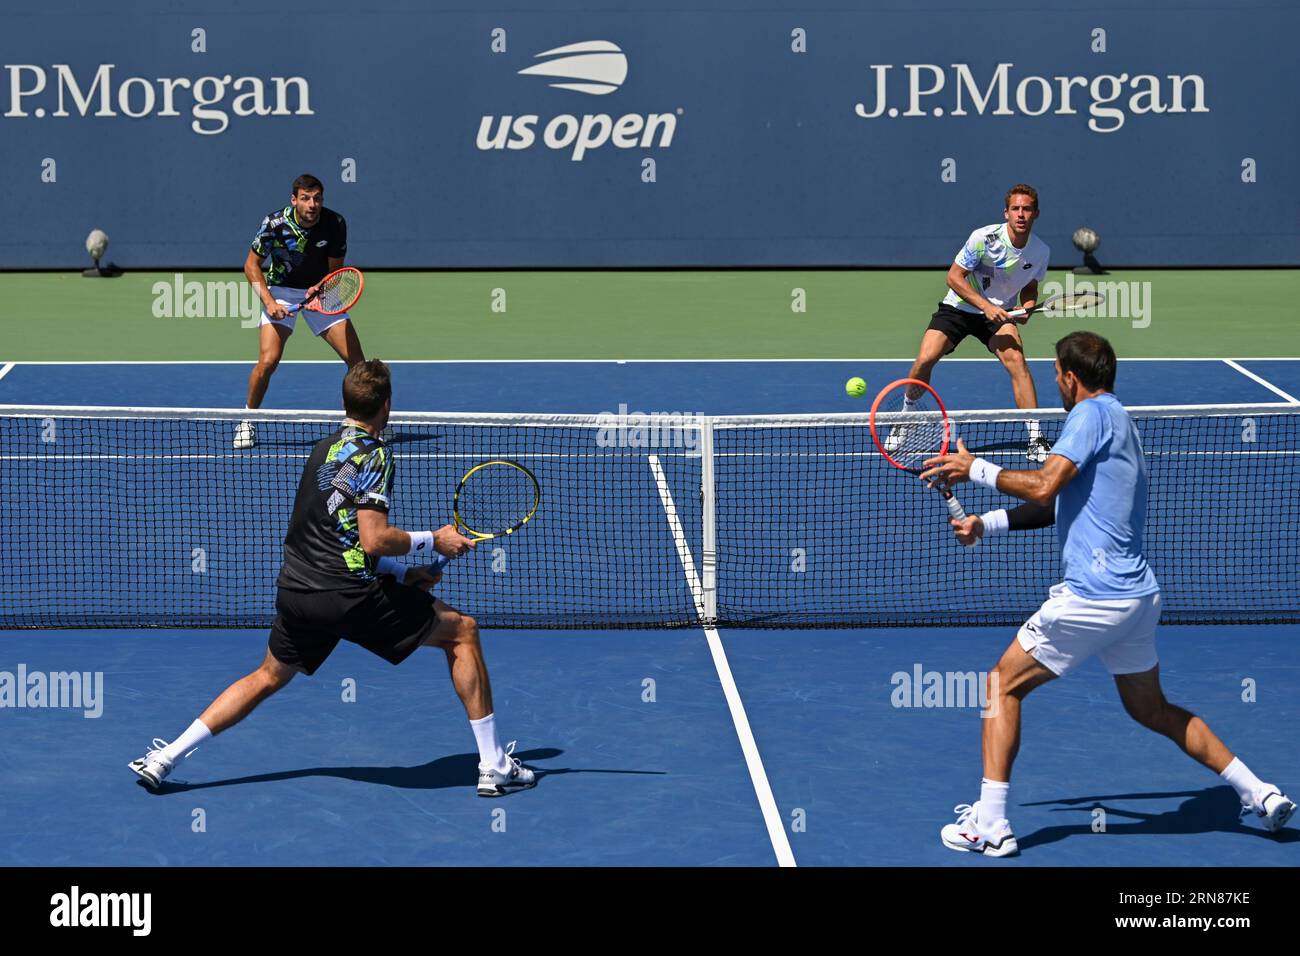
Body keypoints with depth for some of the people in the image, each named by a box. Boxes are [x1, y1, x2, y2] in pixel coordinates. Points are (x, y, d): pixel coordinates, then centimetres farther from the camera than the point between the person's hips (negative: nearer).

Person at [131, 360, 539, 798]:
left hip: (294, 592, 7)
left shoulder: (324, 449, 16)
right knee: (462, 631, 6)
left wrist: (403, 573, 19)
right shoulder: (373, 455, -9)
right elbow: (374, 540, -19)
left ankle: (162, 759, 24)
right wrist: (434, 541, -5)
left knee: (268, 677, 28)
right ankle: (494, 767, 4)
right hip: (347, 597, -7)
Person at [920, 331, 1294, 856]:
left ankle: (990, 824, -1)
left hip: (1092, 596, -9)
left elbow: (1043, 485, -23)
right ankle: (1258, 793, 20)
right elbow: (1056, 504, 25)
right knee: (1151, 709, 23)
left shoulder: (1093, 414, -11)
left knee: (1003, 685, 2)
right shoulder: (1118, 419, 19)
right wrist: (986, 524, 21)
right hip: (1137, 594, 9)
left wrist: (976, 469, -11)